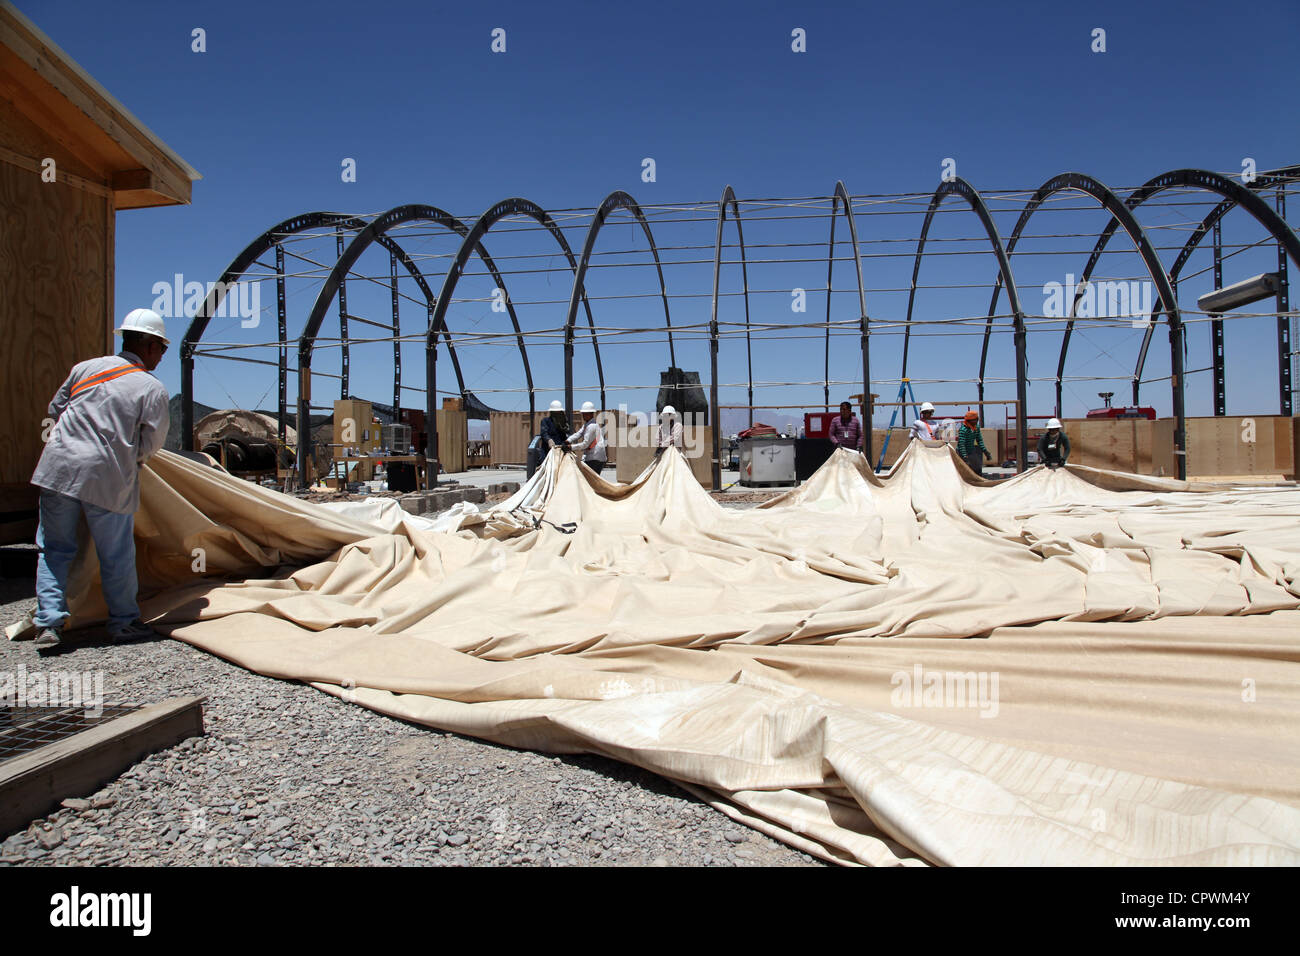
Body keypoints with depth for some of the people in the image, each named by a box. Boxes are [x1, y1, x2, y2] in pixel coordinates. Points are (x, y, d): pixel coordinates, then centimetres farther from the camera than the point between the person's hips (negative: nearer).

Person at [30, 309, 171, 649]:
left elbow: (55, 409, 18)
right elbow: (151, 444, -2)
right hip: (109, 479, -3)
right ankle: (123, 621, 20)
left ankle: (49, 621, 10)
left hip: (59, 467, 4)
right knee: (117, 555, 9)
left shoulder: (85, 368, 8)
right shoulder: (153, 389, -3)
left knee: (54, 549, 14)